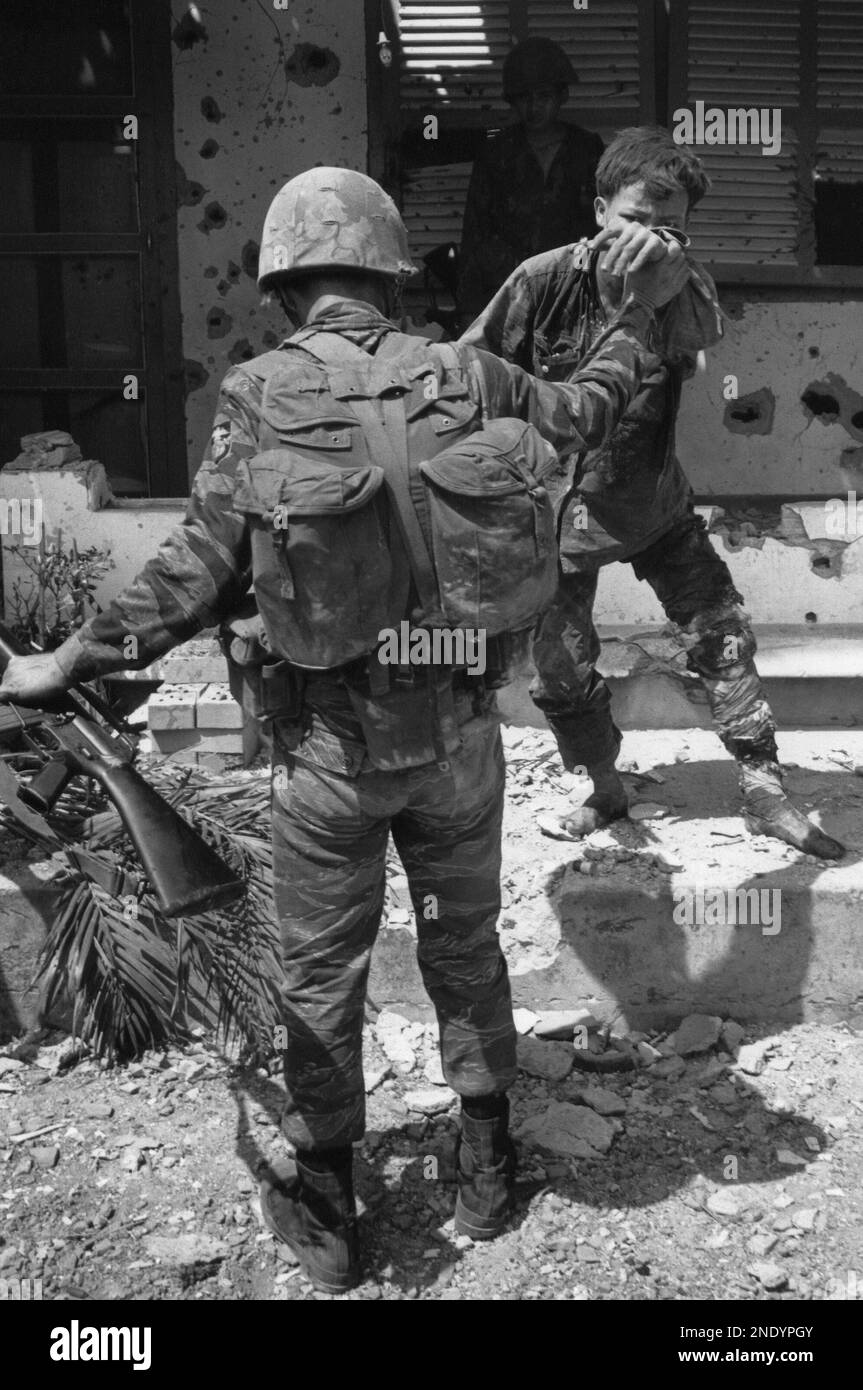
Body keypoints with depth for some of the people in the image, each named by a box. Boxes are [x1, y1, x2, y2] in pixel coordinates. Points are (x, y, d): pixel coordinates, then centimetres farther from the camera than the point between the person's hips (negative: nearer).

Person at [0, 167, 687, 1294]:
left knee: (323, 977, 14)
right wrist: (638, 313, 30)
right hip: (456, 726, 2)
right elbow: (585, 413, 13)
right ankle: (486, 1168, 39)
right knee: (466, 946, 21)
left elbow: (198, 573, -12)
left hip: (330, 744, -2)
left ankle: (326, 1219, 30)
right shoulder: (462, 377, -4)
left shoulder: (256, 400, -10)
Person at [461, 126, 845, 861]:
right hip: (562, 506, -2)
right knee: (562, 669, 3)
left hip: (656, 499, 2)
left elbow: (701, 331, -33)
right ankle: (606, 789, 29)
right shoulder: (546, 279, -17)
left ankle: (766, 793, 13)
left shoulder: (684, 286, -10)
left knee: (723, 633, 0)